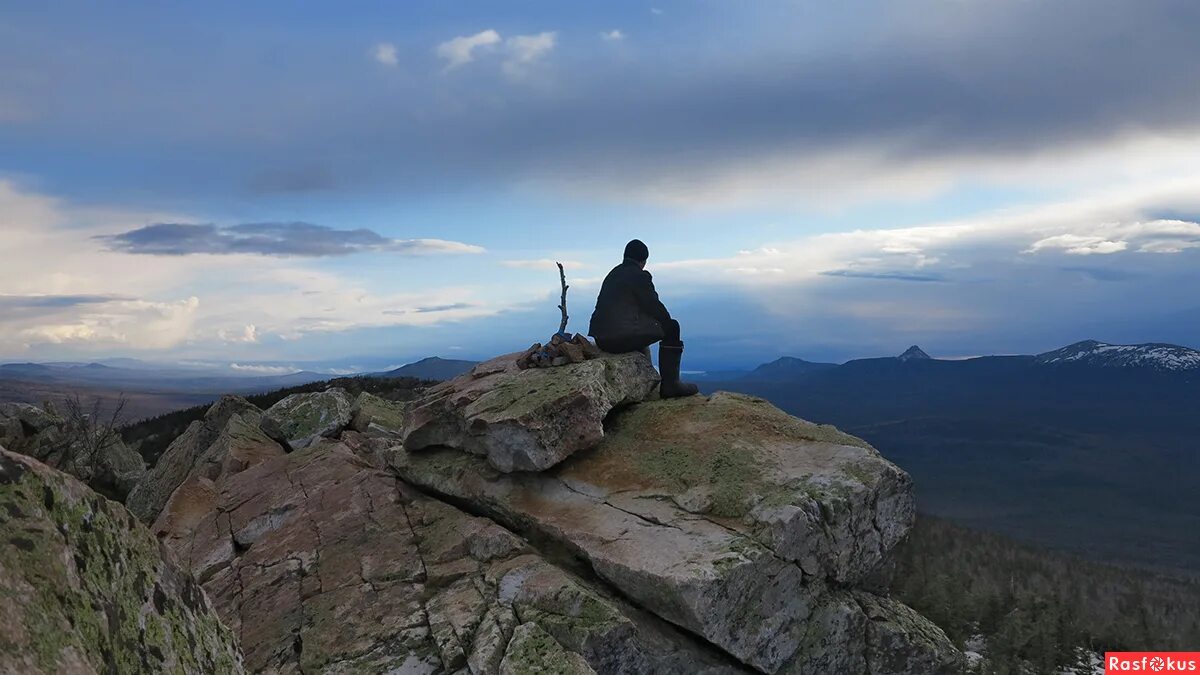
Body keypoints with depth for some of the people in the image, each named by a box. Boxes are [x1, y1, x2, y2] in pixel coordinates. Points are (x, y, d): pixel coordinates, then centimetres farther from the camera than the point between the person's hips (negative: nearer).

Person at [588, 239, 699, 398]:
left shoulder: (613, 274, 20)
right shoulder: (639, 276, -5)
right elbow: (654, 306, -4)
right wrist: (668, 322, 15)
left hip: (601, 339, 9)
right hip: (621, 337, -9)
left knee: (640, 328, 36)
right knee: (671, 328, 6)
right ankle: (670, 384, 5)